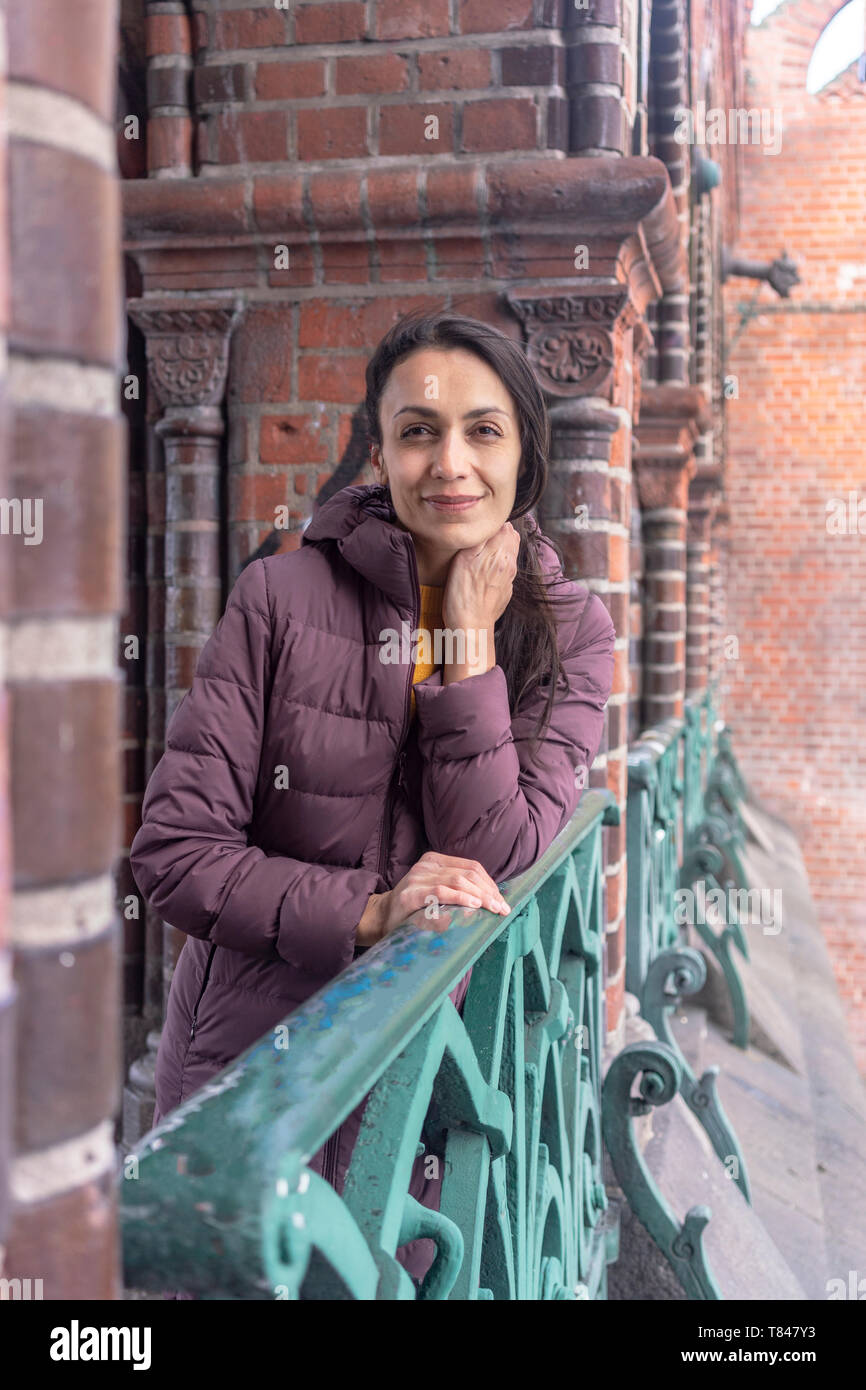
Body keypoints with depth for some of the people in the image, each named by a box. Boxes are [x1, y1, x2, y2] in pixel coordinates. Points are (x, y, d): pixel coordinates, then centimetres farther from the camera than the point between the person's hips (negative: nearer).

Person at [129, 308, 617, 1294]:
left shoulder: (568, 630, -5)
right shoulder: (280, 599, -12)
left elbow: (493, 863, -15)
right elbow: (173, 851, -13)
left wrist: (470, 646, -19)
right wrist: (367, 911, -24)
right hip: (249, 1062, -1)